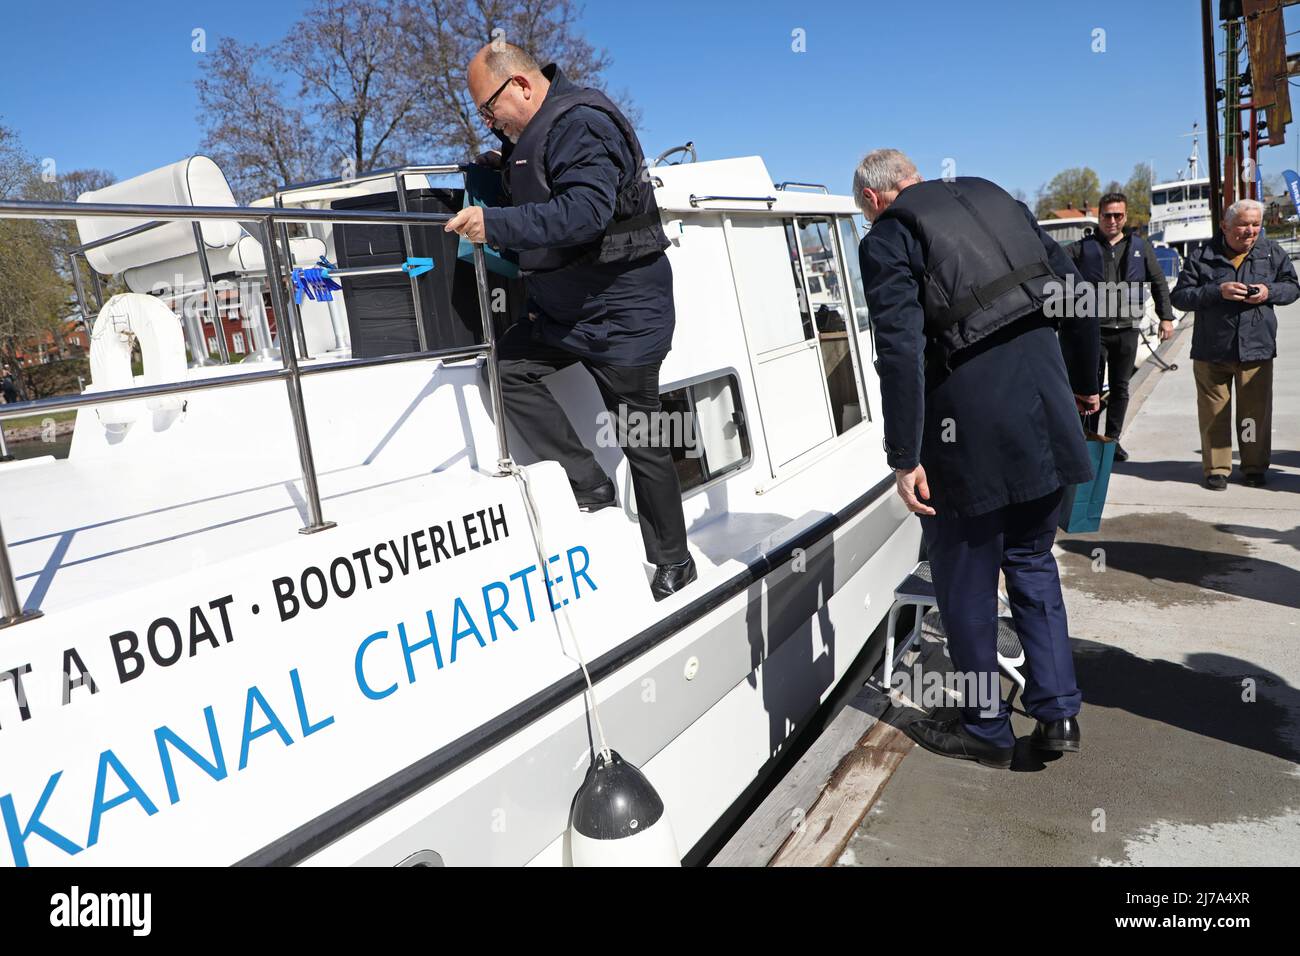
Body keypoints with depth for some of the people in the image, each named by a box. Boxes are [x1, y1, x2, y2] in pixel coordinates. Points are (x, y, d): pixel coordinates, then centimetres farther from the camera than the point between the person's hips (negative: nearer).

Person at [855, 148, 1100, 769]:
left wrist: (904, 458, -14)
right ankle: (1057, 711, 21)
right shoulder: (995, 199, 16)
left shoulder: (887, 240, -4)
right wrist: (1084, 382, 25)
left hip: (971, 426, -6)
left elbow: (901, 352, -16)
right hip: (1046, 415, 7)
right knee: (1032, 560, 21)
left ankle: (986, 728, 23)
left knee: (965, 578, 9)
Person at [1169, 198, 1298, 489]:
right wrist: (1217, 291, -18)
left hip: (1256, 349, 2)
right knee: (1214, 413, 3)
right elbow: (1179, 296, -6)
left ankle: (1255, 466, 21)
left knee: (1256, 411, 7)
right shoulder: (1201, 257, -2)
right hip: (1211, 351, -2)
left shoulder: (1273, 253, 7)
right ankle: (1216, 468, 14)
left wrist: (1269, 292, -8)